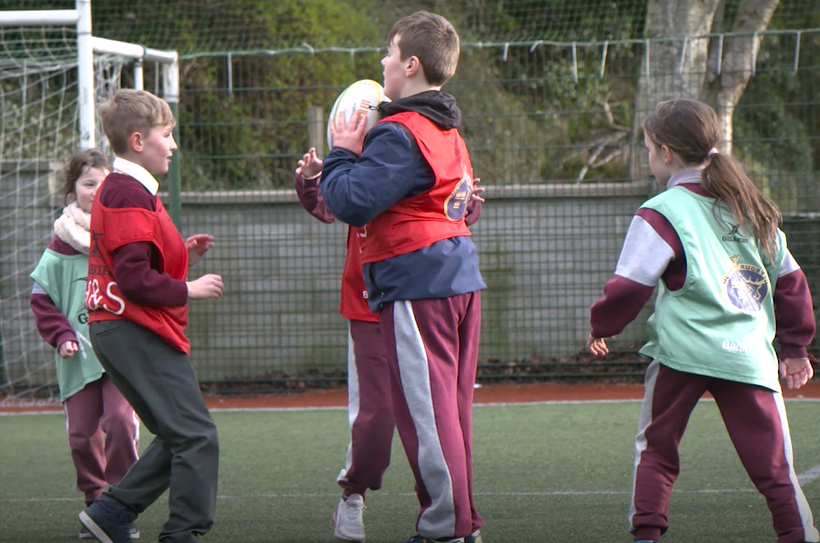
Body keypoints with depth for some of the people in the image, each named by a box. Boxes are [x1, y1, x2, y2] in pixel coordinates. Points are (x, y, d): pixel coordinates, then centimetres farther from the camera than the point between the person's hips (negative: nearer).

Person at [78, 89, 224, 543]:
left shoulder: (116, 190, 18)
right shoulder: (130, 196, -15)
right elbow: (136, 280, -22)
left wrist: (182, 256, 11)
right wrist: (189, 290, -11)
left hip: (116, 331, 11)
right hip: (137, 333, -11)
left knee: (178, 437, 13)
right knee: (196, 437, -10)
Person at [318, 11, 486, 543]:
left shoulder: (401, 134, -14)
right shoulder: (448, 130, 17)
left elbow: (351, 203, -20)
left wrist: (342, 154, -3)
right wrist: (359, 153, 14)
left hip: (417, 284, -10)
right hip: (459, 276, 10)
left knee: (425, 408, -5)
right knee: (452, 405, 13)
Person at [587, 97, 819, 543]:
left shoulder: (661, 214, -1)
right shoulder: (753, 208, 17)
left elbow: (629, 284, -5)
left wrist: (601, 327, 12)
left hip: (682, 353, -3)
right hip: (749, 353, 4)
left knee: (656, 448, 11)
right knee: (772, 461, 2)